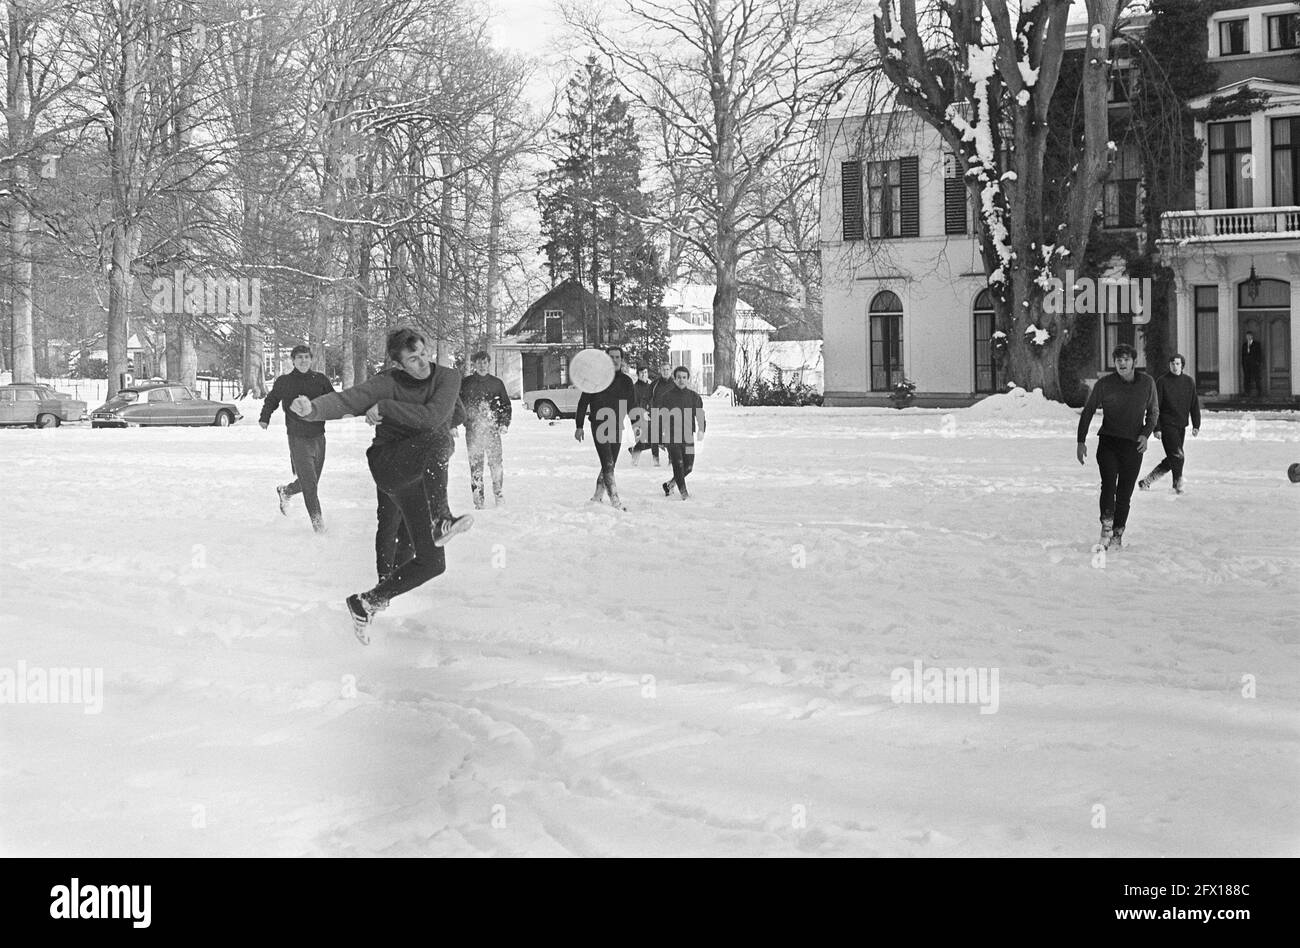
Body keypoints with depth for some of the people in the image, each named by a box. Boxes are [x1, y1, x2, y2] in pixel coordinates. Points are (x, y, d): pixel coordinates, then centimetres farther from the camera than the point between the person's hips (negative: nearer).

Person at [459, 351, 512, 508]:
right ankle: (478, 500, 2)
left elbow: (506, 405, 13)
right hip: (473, 430, -1)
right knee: (476, 465, -2)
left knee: (496, 463, -4)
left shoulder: (496, 383, 8)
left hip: (493, 429, 1)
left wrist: (504, 423, 2)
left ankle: (498, 493, 11)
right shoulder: (465, 383, 5)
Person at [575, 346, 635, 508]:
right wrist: (579, 426, -2)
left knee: (609, 465, 8)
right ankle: (615, 501, -18)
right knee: (608, 465, -14)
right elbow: (583, 402, 1)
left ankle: (597, 497, 22)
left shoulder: (626, 381, 8)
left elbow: (632, 405, 14)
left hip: (617, 428, 4)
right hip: (599, 427, -4)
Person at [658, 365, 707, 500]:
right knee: (678, 464, -11)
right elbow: (660, 417, 5)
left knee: (688, 467, 3)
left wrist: (701, 430, -14)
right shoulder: (667, 396, 1)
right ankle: (683, 491, -5)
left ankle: (670, 483, 26)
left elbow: (700, 414, 2)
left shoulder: (693, 396, 5)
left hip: (688, 436, 3)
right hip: (672, 436, -3)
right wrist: (660, 435, 1)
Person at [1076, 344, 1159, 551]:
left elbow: (1153, 412, 13)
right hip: (1108, 442, -1)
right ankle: (1106, 527, -11)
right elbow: (1088, 412, 6)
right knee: (1108, 485, -19)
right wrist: (1081, 441, 2)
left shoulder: (1147, 383, 0)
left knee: (1124, 494, 4)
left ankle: (1118, 534, 14)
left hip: (1134, 446, 1)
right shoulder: (1104, 384, -4)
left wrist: (1146, 434, -4)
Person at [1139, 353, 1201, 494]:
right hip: (1167, 425, -5)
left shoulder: (1189, 382, 7)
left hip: (1181, 426, 5)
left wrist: (1196, 425, 6)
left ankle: (1147, 481, 17)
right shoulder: (1162, 382, -6)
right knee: (1177, 456, -14)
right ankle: (1178, 484, 0)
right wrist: (1156, 428, -11)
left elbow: (1195, 405, 13)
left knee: (1172, 459, 7)